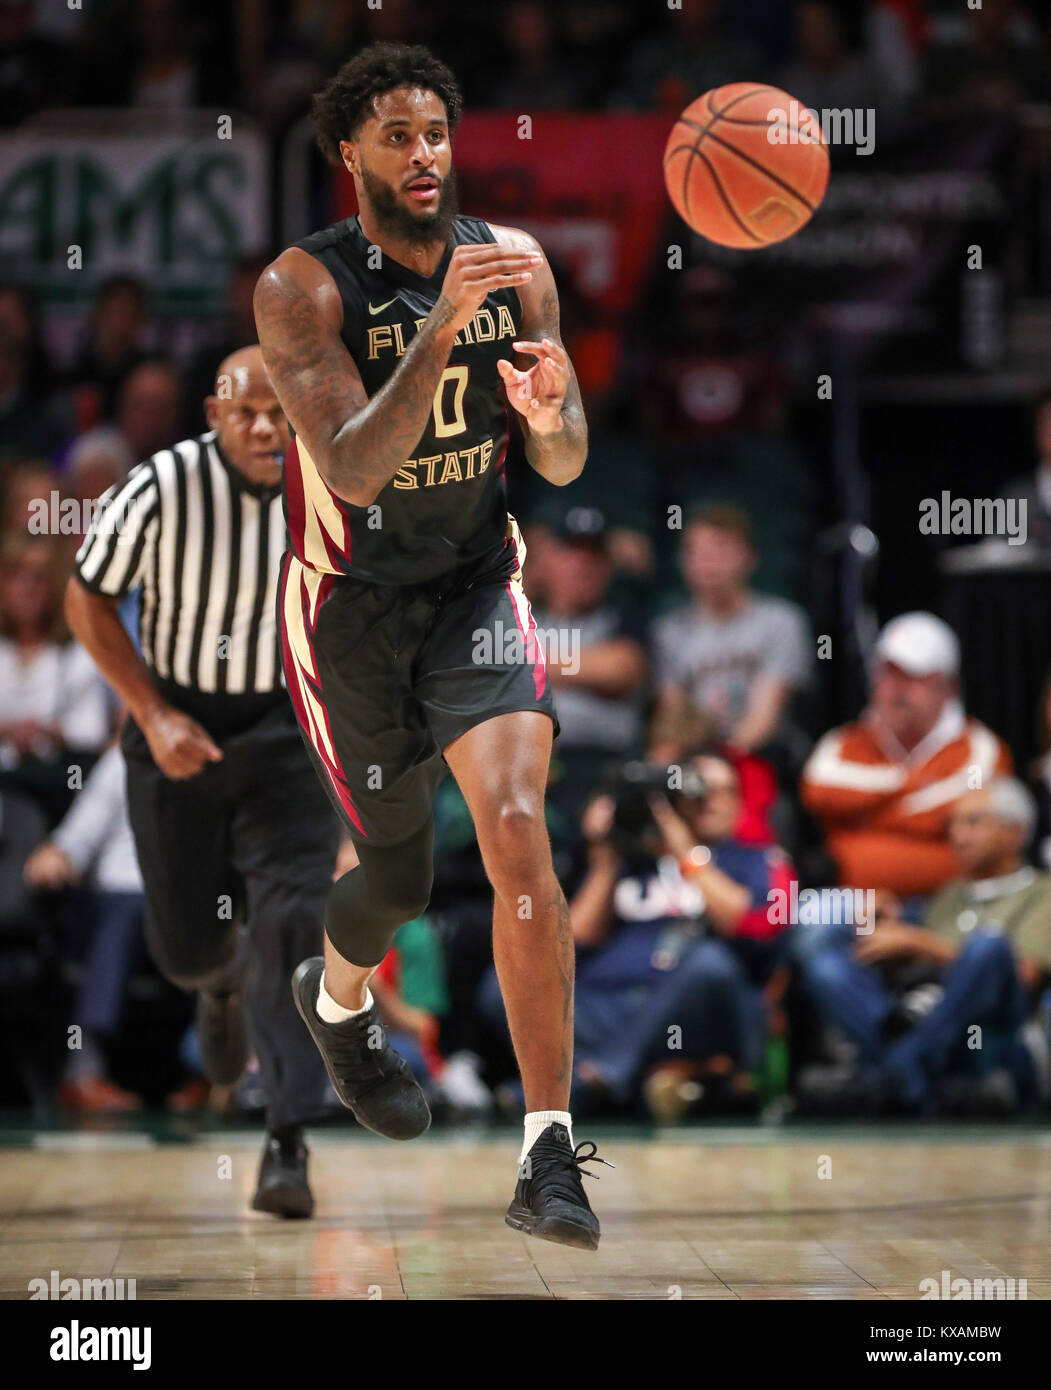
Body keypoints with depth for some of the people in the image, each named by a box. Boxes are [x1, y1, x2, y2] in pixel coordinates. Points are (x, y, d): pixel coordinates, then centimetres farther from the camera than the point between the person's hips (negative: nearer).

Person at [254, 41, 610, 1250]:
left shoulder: (514, 264, -4)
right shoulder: (303, 287, -16)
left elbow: (565, 465, 3)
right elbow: (355, 470, -29)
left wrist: (549, 412, -21)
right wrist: (443, 323, -38)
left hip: (476, 584, 2)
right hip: (352, 603, -2)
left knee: (516, 829, -20)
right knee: (400, 875, 12)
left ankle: (552, 1153, -19)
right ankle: (337, 994, 52)